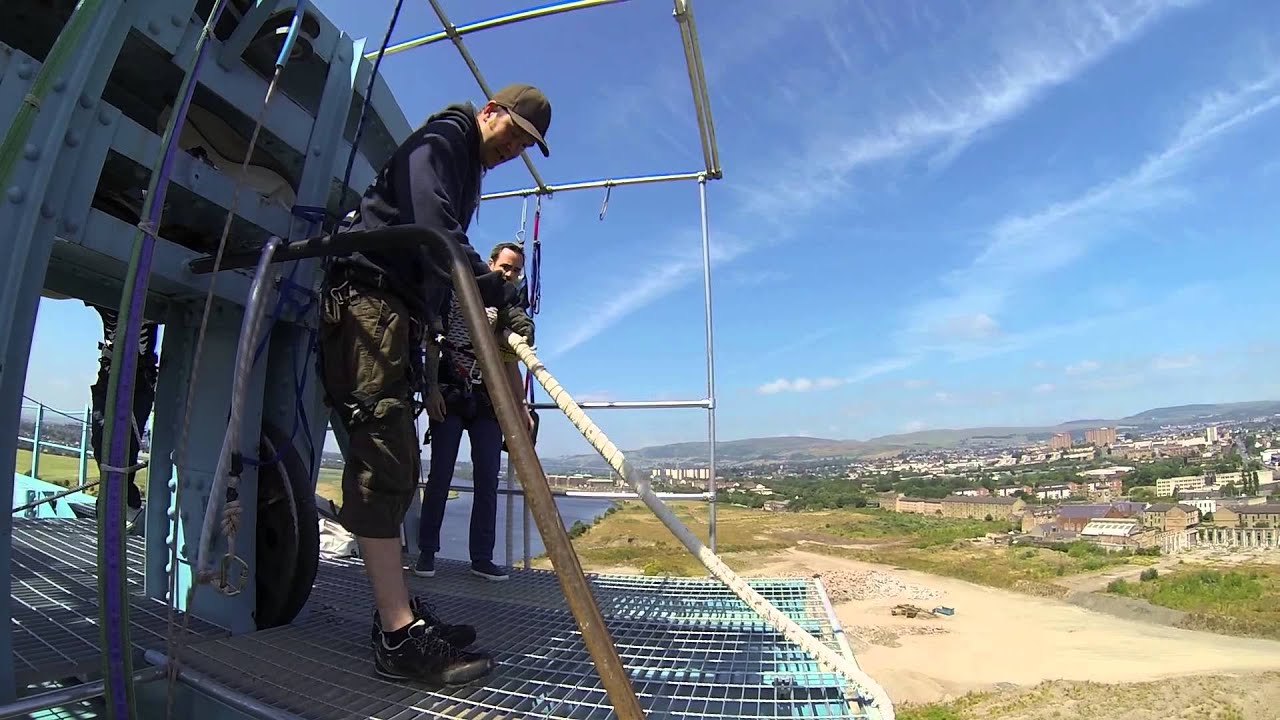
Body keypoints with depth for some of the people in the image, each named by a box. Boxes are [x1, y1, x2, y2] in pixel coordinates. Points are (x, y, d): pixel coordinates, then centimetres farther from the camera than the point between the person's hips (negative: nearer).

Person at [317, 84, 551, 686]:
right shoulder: (441, 139, -1)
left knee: (395, 466, 6)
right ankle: (399, 638, -15)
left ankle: (398, 615, 13)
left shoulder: (468, 169, 28)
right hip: (366, 301, -10)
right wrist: (497, 291, -22)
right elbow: (436, 235, -19)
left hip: (397, 313, 10)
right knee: (383, 463, -16)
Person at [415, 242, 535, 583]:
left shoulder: (513, 314, 16)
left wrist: (521, 406, 7)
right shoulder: (458, 296, 5)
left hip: (489, 401, 3)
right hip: (450, 396, -3)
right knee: (440, 474, -2)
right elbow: (433, 344, 0)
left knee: (488, 479, 0)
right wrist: (431, 388, -11)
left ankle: (482, 557, 7)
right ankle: (427, 551, 9)